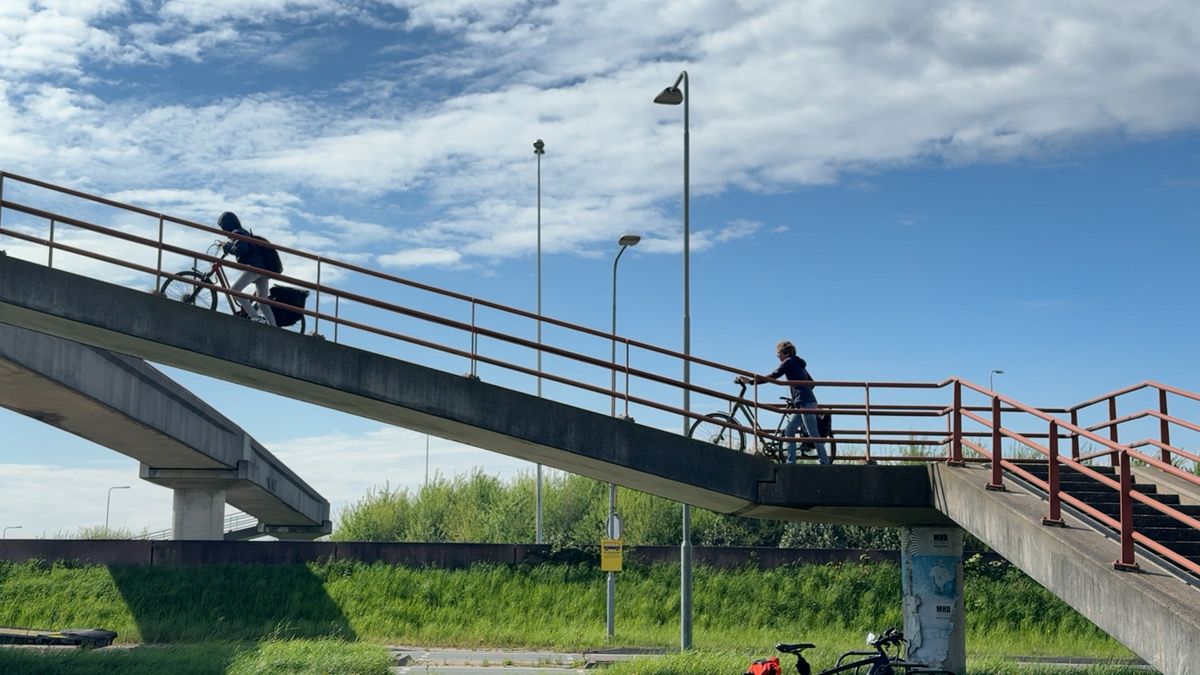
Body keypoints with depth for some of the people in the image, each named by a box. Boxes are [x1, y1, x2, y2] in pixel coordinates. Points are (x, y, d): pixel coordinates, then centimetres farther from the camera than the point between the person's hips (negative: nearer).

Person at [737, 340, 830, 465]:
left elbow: (772, 377, -11)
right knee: (790, 431, 9)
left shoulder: (789, 362, -5)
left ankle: (824, 462, -7)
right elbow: (811, 382, 28)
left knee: (813, 434, -9)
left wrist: (750, 381, -8)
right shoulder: (798, 364, 22)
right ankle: (791, 462, 7)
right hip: (801, 403, 10)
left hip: (805, 403, -10)